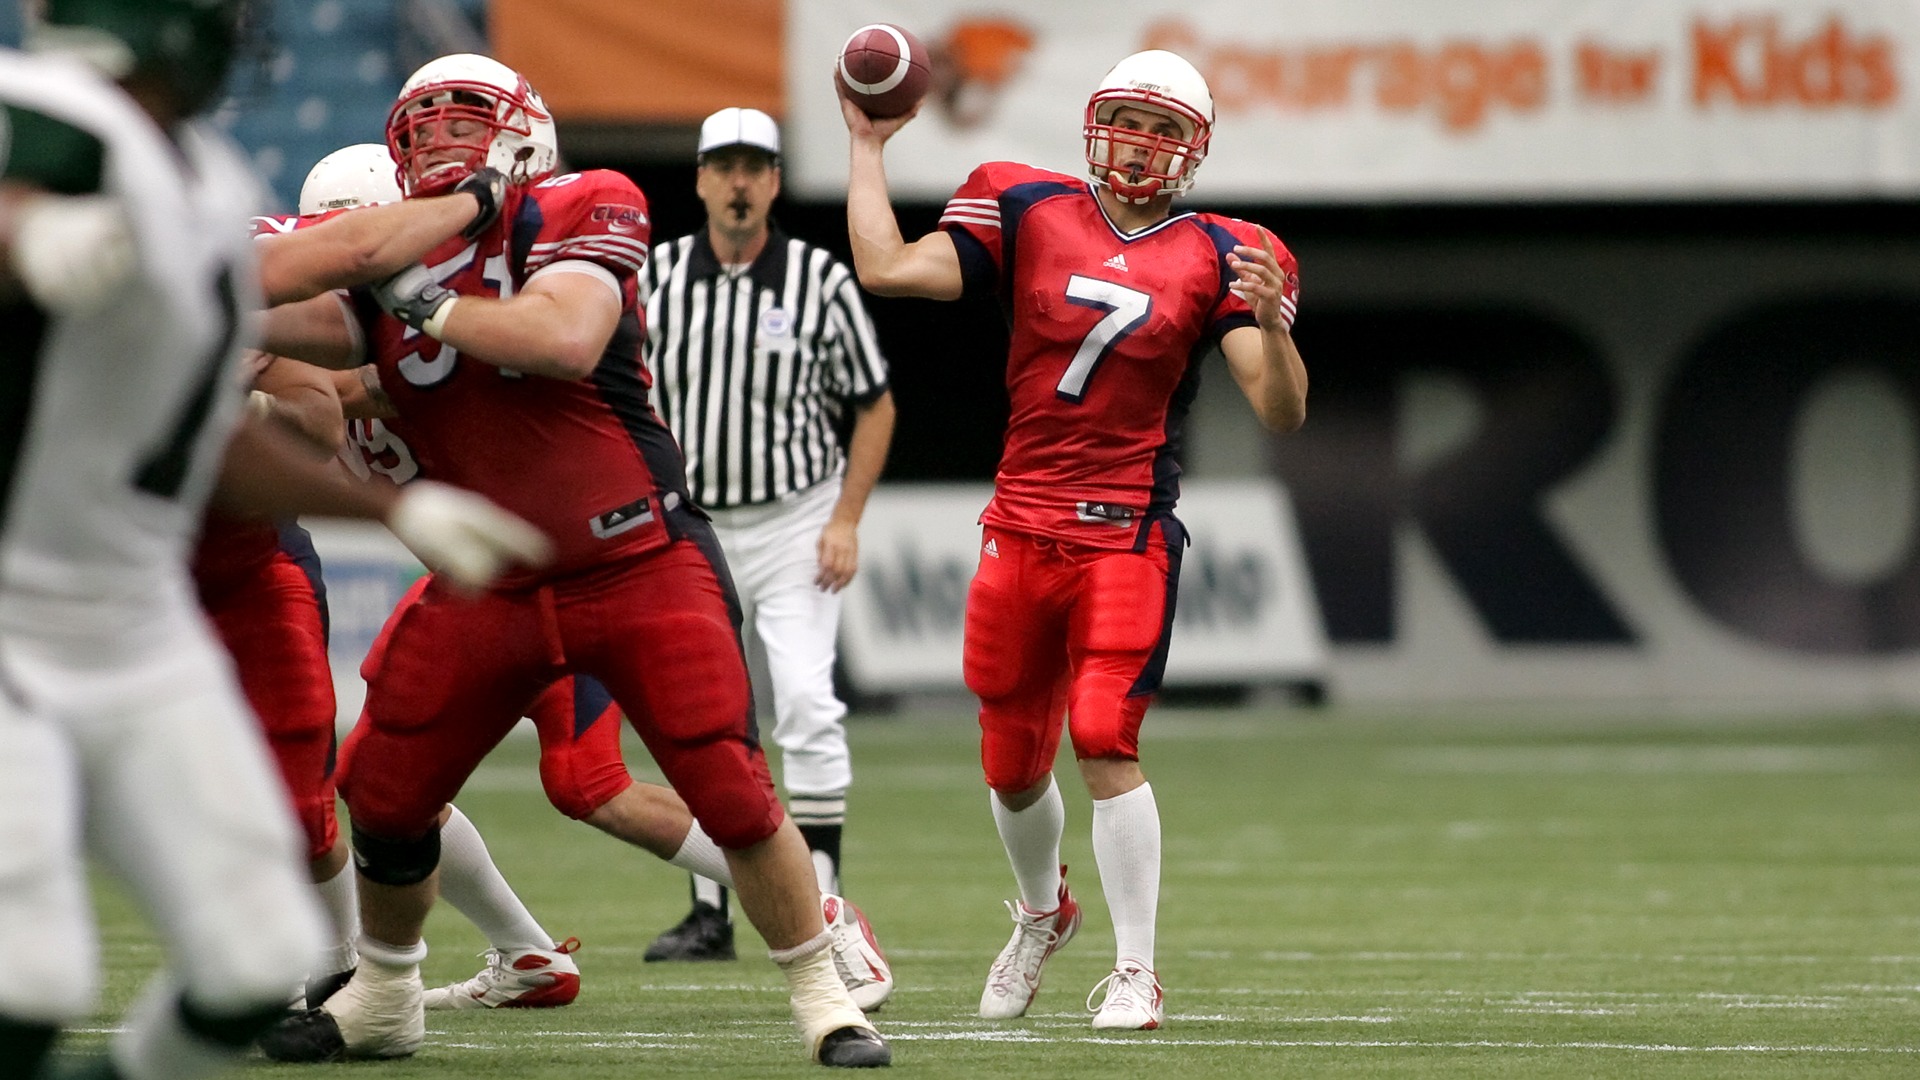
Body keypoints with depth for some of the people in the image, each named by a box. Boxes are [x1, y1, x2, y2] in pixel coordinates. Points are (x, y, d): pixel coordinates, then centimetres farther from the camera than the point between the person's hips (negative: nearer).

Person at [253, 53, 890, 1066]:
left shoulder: (573, 217, -11)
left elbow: (566, 339, -28)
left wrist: (431, 305, -20)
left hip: (636, 567, -5)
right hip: (489, 588, 5)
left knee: (731, 787, -11)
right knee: (383, 792, 7)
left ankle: (823, 996, 4)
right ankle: (382, 1000, 29)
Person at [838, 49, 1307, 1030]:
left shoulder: (1215, 258, 1)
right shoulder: (1032, 215, 5)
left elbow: (1282, 412, -5)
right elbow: (886, 269, 0)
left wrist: (1271, 320, -23)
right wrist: (867, 147, 5)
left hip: (1126, 533, -3)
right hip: (1020, 530, 3)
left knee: (1104, 742, -17)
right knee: (1013, 763, 12)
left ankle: (1136, 970, -6)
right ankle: (1042, 913, 42)